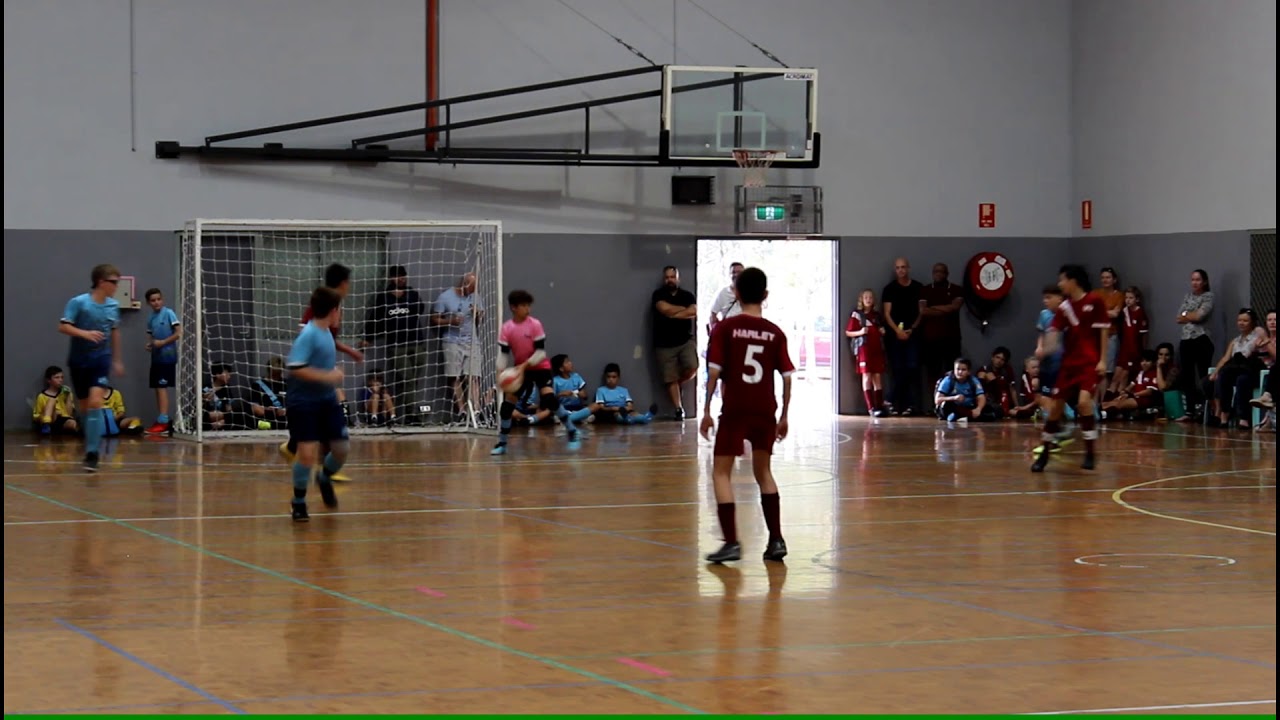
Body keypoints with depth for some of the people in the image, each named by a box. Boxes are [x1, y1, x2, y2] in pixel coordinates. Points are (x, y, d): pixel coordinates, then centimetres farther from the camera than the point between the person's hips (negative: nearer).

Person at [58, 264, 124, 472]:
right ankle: (91, 443, 31)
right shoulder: (78, 302, -10)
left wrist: (117, 359, 22)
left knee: (95, 402, -16)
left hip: (101, 360, 1)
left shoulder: (113, 305, 3)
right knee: (84, 406, 10)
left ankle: (92, 453, -19)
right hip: (79, 360, -1)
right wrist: (85, 333, -29)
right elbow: (63, 326, -14)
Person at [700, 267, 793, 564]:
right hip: (765, 411, 3)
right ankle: (776, 539, 15)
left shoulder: (725, 328, -4)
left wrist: (707, 411, -2)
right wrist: (784, 416, 12)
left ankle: (731, 542, -6)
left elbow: (714, 372, -8)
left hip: (734, 410, -3)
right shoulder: (775, 333, 3)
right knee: (764, 472, 20)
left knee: (721, 473, 5)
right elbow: (787, 378, 2)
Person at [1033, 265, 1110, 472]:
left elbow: (1104, 330, -4)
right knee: (1055, 406, 4)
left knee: (1084, 401, -24)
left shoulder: (1095, 301, -6)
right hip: (1069, 363, 5)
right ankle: (1045, 453, 19)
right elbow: (1054, 331, -5)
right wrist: (1044, 349, -25)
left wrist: (1103, 360, -9)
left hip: (1091, 363, -5)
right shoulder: (1064, 307, 5)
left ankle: (1091, 452, -13)